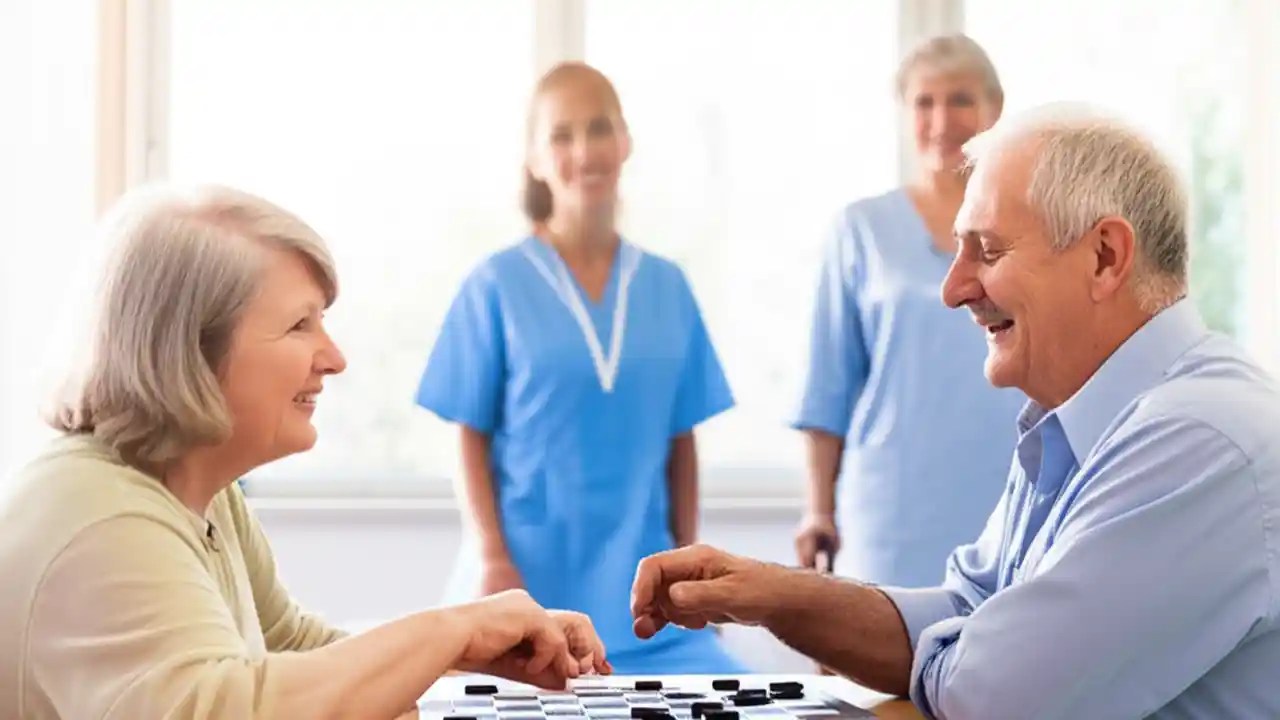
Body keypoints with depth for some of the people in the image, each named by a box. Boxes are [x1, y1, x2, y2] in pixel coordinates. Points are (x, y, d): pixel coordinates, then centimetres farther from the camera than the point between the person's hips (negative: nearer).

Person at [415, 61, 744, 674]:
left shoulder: (666, 286, 6)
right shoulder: (497, 285, -3)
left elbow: (681, 440, 10)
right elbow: (471, 436, -2)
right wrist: (490, 556, -11)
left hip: (636, 576, 3)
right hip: (529, 573, -2)